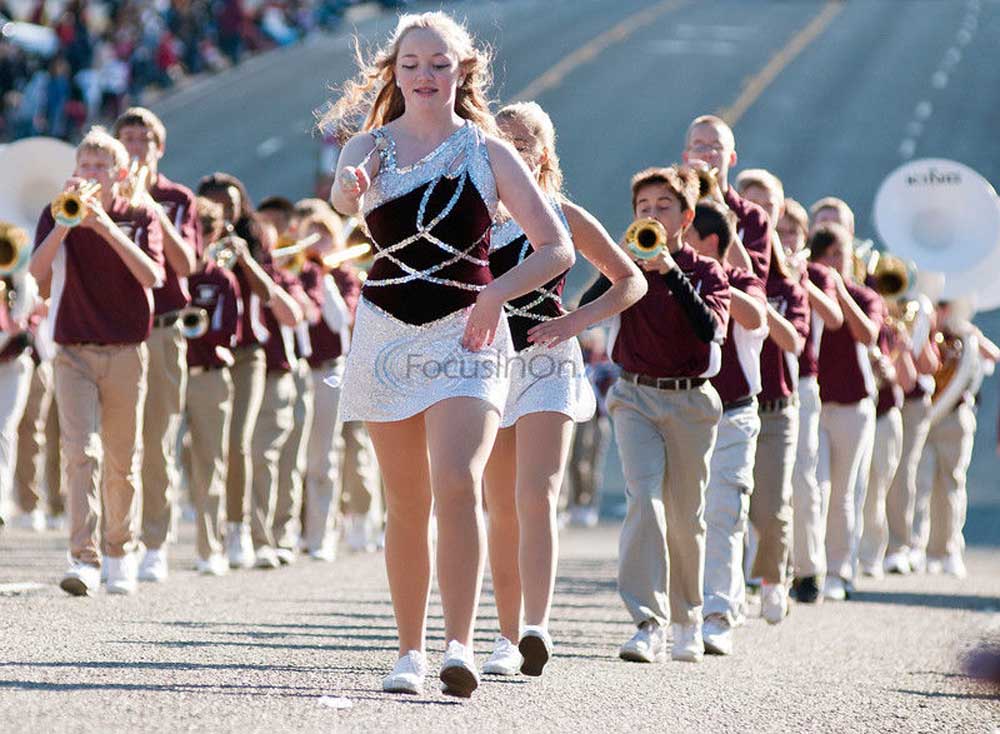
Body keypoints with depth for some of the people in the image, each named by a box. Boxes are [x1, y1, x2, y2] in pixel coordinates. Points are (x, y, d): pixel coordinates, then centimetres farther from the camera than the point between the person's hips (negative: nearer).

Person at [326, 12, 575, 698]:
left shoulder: (489, 152, 1)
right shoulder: (371, 146, 4)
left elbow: (558, 248, 1)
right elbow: (345, 201, -19)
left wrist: (496, 293, -14)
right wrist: (351, 191, -43)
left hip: (466, 333, -2)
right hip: (388, 333, 2)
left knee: (458, 485, -20)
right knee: (407, 503, 6)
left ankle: (460, 645, -23)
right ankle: (410, 649, 15)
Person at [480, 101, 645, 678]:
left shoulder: (563, 216, 3)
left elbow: (631, 281, 7)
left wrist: (575, 322, -6)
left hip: (546, 364, -3)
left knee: (536, 496, -19)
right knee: (503, 510, 7)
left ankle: (537, 627, -30)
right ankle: (508, 636, 15)